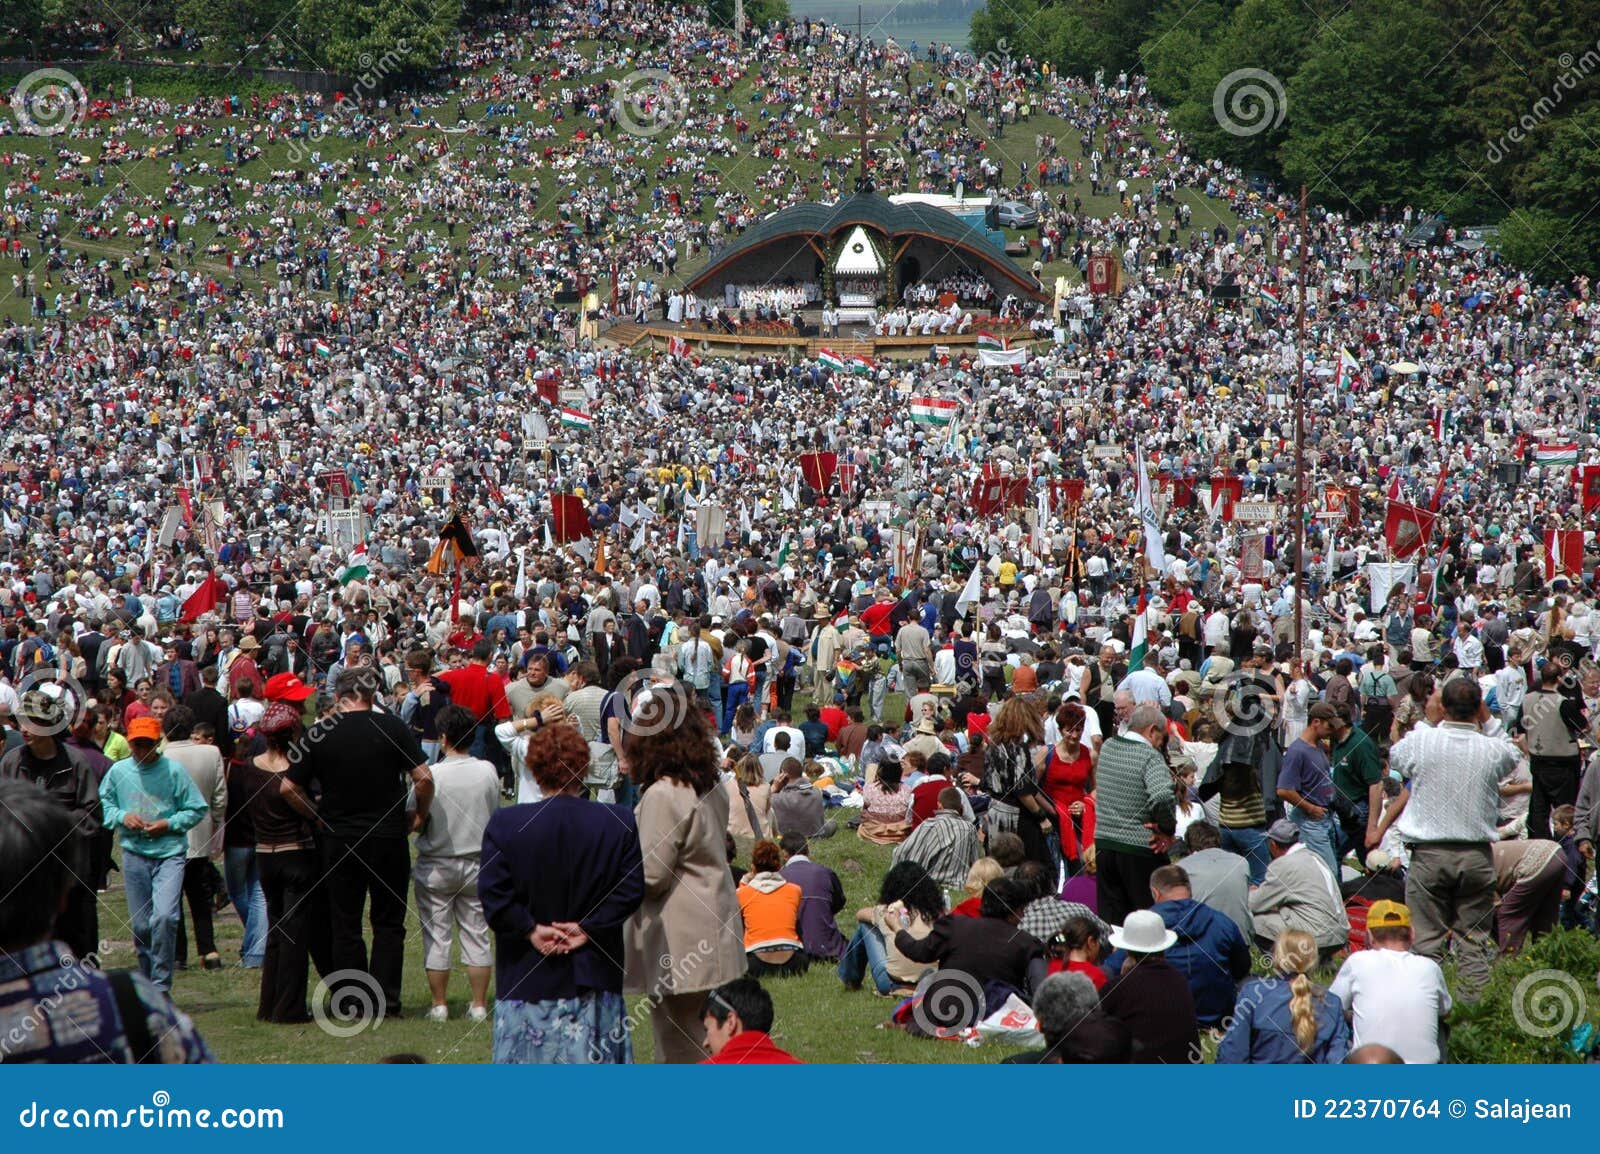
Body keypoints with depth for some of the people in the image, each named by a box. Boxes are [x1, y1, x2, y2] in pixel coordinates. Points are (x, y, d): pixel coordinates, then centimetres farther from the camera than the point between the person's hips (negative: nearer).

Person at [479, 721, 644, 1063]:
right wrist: (587, 927, -4)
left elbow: (492, 892, -10)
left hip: (526, 977, -1)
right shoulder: (619, 823, -3)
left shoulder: (504, 824, -6)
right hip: (593, 975, 1)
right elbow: (631, 890, -6)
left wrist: (531, 929, -4)